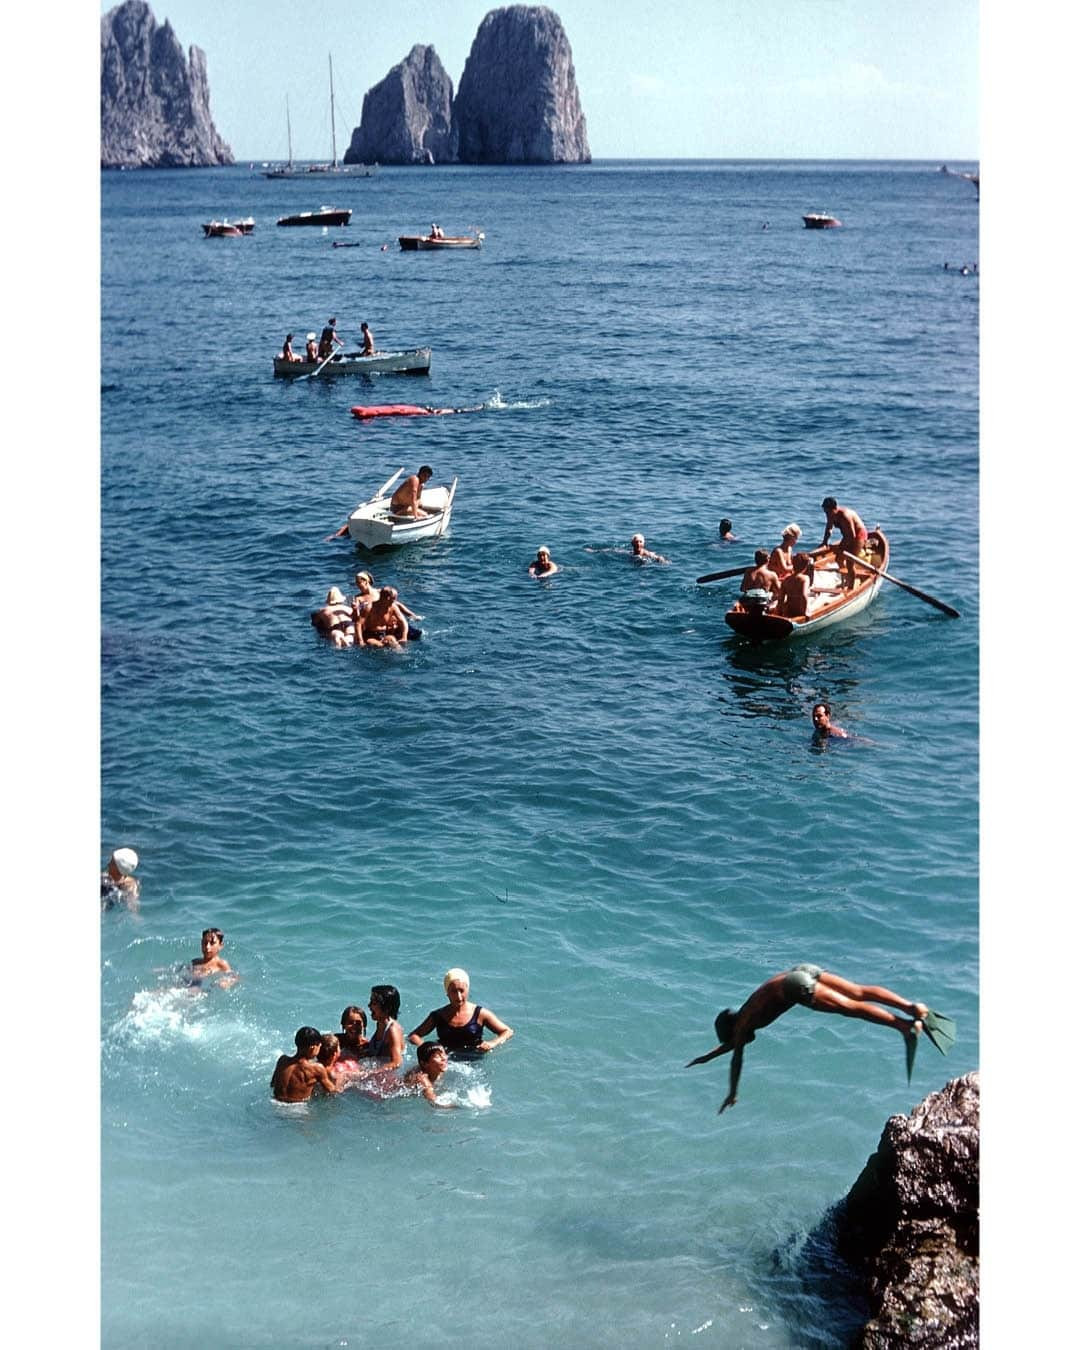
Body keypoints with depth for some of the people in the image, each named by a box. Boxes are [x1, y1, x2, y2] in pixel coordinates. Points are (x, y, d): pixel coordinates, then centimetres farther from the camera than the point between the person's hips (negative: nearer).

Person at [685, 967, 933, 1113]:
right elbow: (733, 1043, 51)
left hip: (796, 985, -7)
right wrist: (708, 1057, 61)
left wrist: (732, 1094, 19)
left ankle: (904, 1025, -25)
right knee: (860, 992, -3)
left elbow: (737, 1058, 11)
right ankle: (912, 1007, -14)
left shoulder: (741, 1024, 11)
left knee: (850, 1007, -14)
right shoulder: (749, 1015, 34)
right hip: (804, 972, 7)